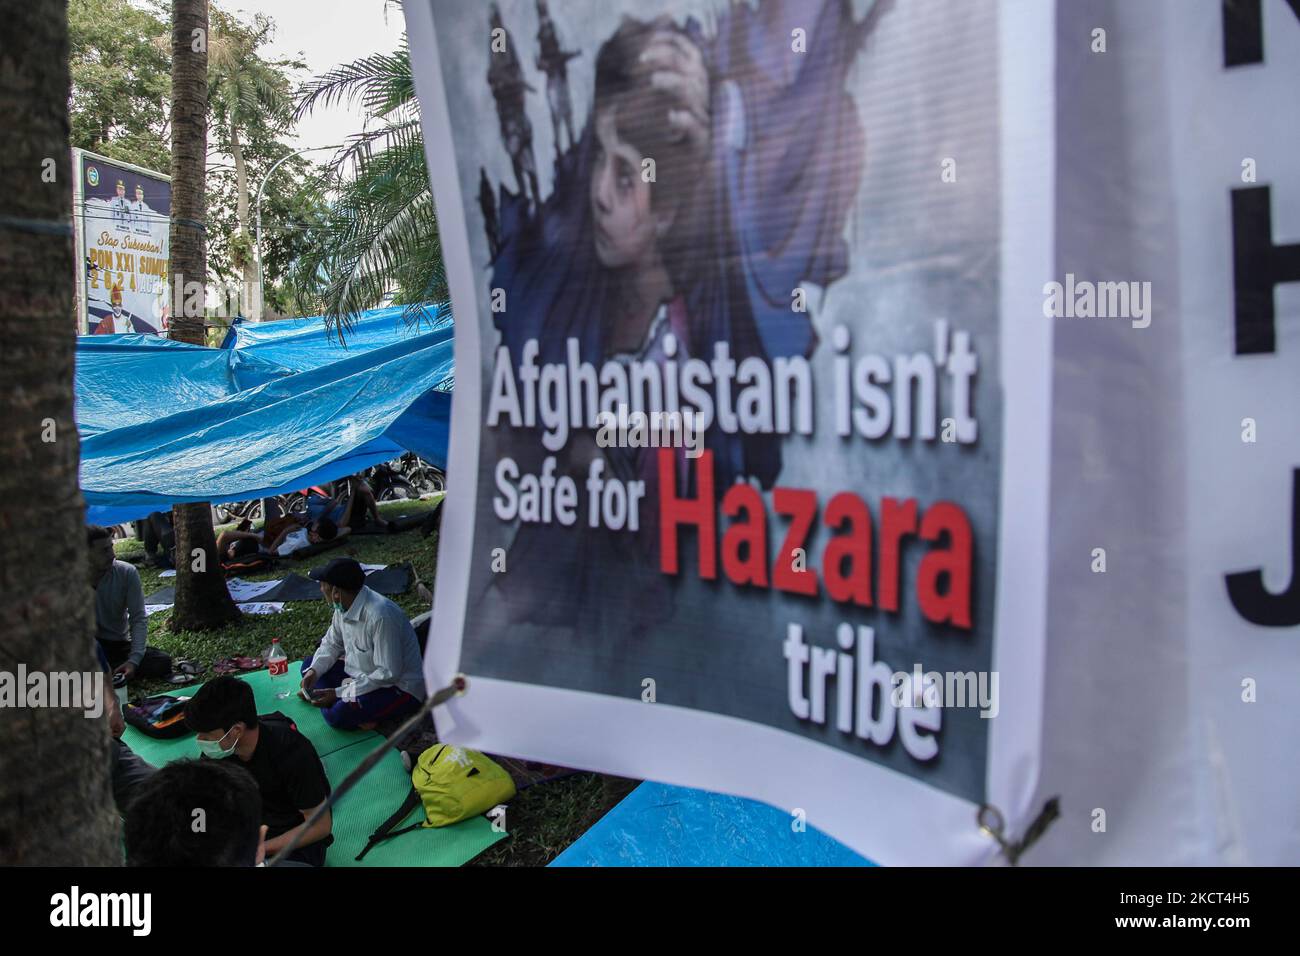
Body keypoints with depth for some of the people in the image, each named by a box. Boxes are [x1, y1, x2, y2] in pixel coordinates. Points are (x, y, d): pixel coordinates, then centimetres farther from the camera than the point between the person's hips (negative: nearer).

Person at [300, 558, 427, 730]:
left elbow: (388, 674, -29)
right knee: (308, 665, 7)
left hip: (399, 688, -9)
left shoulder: (380, 616, -32)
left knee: (336, 715, -30)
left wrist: (339, 693, -25)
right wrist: (314, 670, -8)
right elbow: (332, 643, 12)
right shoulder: (343, 606, -5)